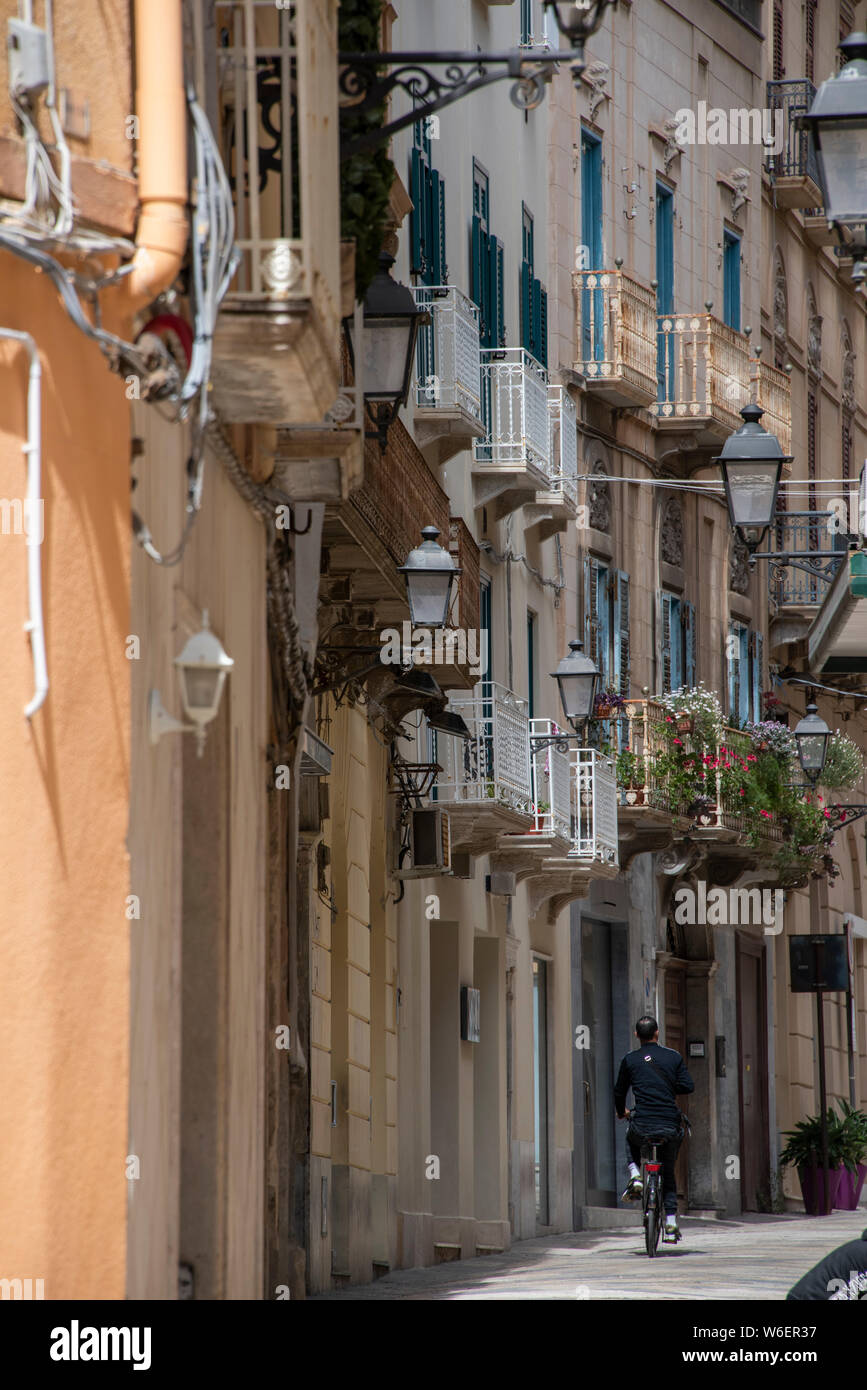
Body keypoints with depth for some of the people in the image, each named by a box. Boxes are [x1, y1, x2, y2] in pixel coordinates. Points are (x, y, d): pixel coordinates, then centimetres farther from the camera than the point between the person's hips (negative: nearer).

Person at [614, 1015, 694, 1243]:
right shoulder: (674, 1057, 5)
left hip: (642, 1125, -1)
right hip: (670, 1126, 1)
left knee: (630, 1142, 36)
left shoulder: (630, 1060, 4)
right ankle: (670, 1226, 9)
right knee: (668, 1175, 17)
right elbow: (689, 1087, 2)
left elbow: (619, 1091, 13)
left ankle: (635, 1177, 9)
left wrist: (621, 1112, 33)